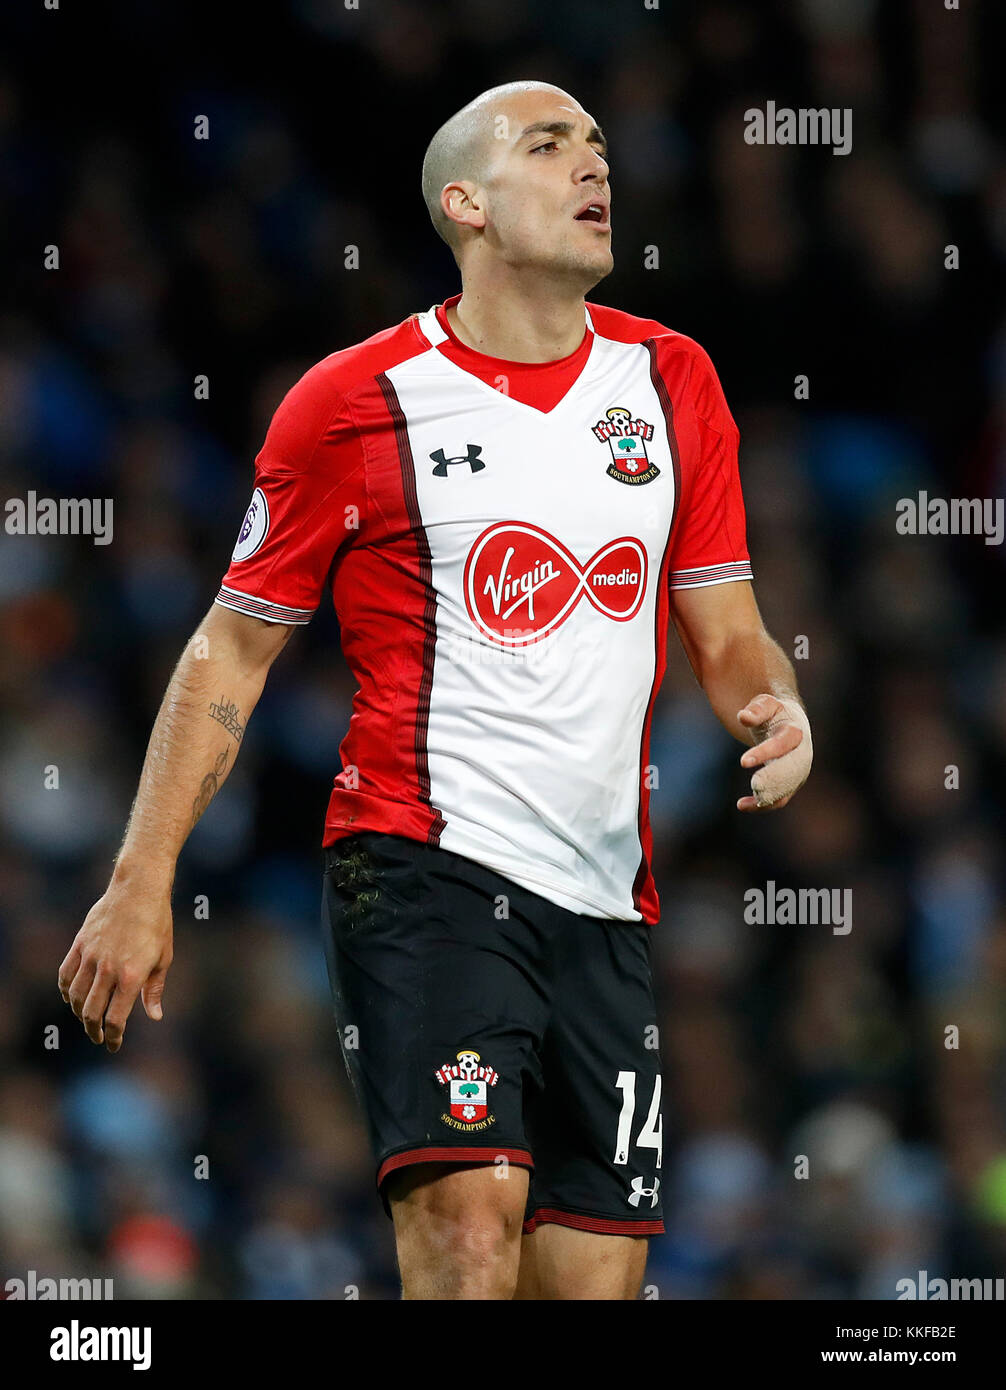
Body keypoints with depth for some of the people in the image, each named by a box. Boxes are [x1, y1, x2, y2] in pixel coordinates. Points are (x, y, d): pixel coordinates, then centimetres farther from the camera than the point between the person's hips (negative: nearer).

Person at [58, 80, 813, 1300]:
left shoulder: (669, 382, 11)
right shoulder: (354, 404, -2)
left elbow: (727, 637, 17)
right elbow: (231, 651, 4)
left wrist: (776, 712, -7)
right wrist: (142, 881, -3)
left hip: (604, 901, 5)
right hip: (425, 870, -5)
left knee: (597, 1276, 4)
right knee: (471, 1216, -25)